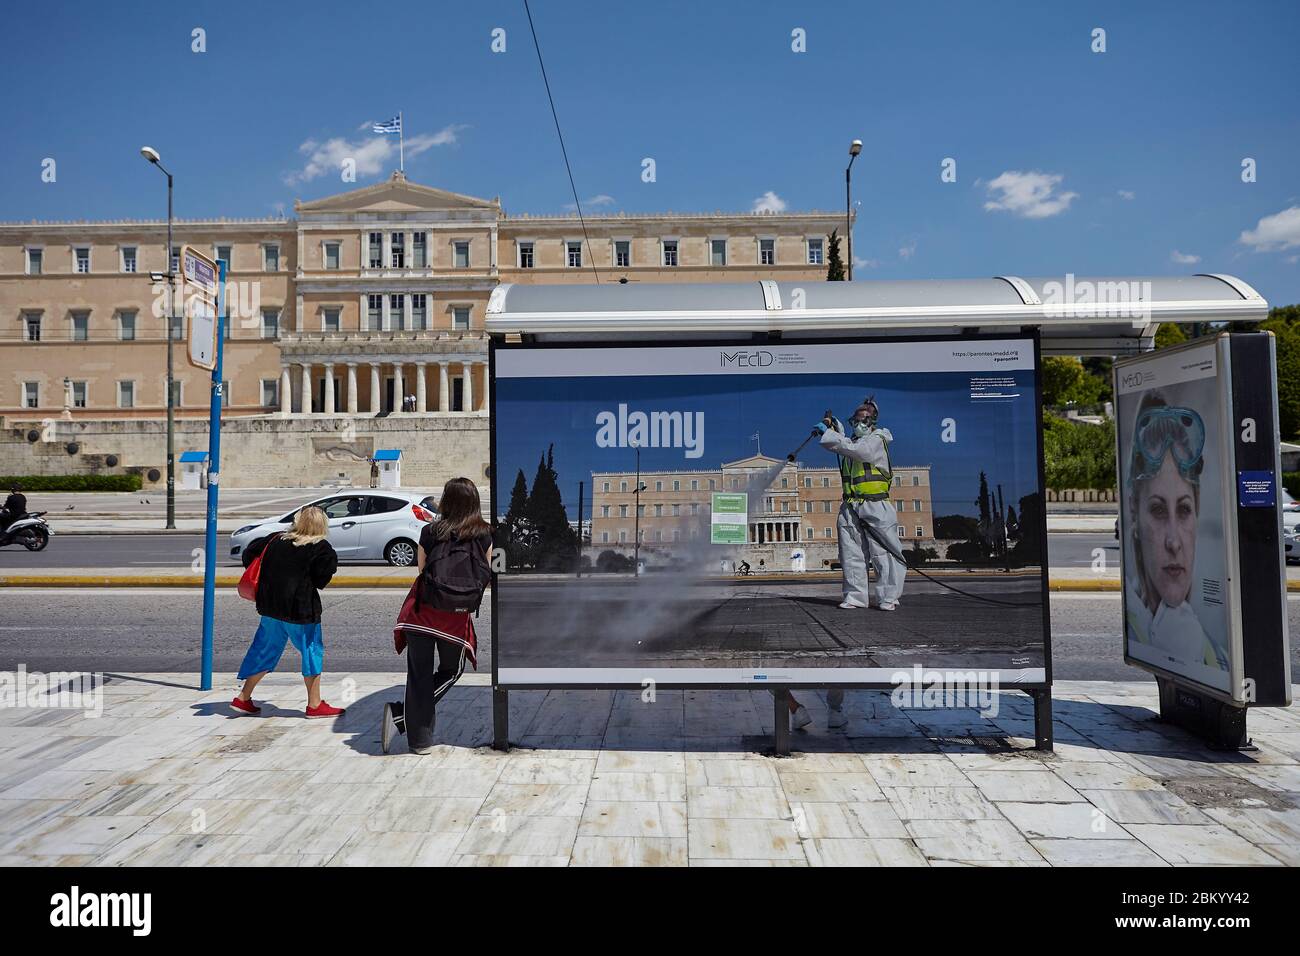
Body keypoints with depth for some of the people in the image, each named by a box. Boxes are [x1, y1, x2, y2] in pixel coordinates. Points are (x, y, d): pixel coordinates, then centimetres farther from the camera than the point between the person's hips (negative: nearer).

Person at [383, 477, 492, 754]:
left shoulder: (430, 531, -2)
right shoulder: (484, 534, -3)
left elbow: (421, 568, 9)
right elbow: (486, 573, 4)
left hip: (422, 612, 1)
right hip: (456, 617, -1)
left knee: (419, 675, 12)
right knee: (451, 670, 20)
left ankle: (419, 738, 14)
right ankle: (400, 715, 8)